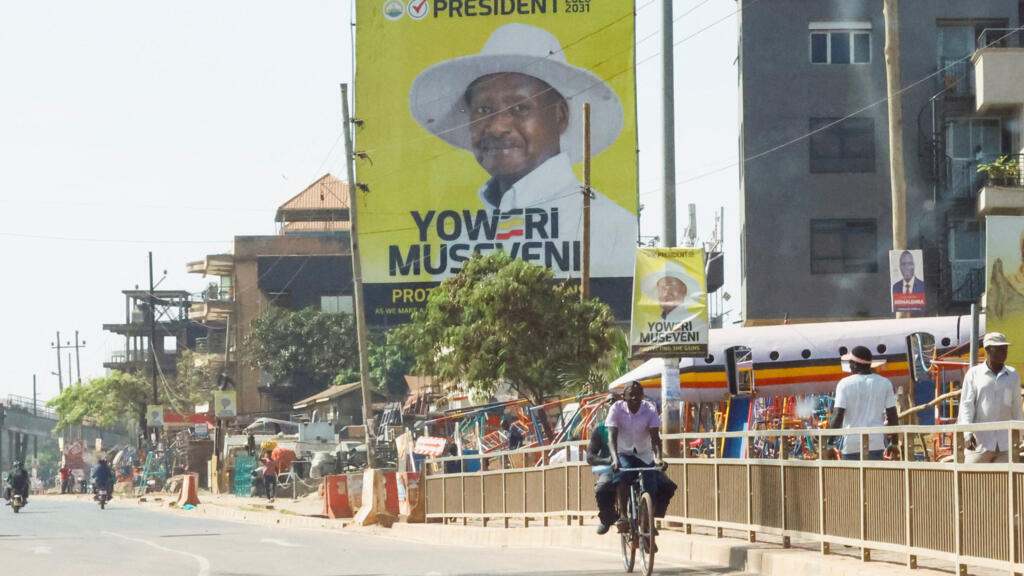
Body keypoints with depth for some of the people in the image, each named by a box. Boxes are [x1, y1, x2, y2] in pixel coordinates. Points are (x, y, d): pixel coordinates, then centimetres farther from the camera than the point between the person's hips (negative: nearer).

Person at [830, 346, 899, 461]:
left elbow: (838, 416, -8)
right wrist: (893, 443, 15)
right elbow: (892, 416, 6)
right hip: (876, 444, 2)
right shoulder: (884, 383, 5)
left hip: (852, 445, -2)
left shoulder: (845, 384, -2)